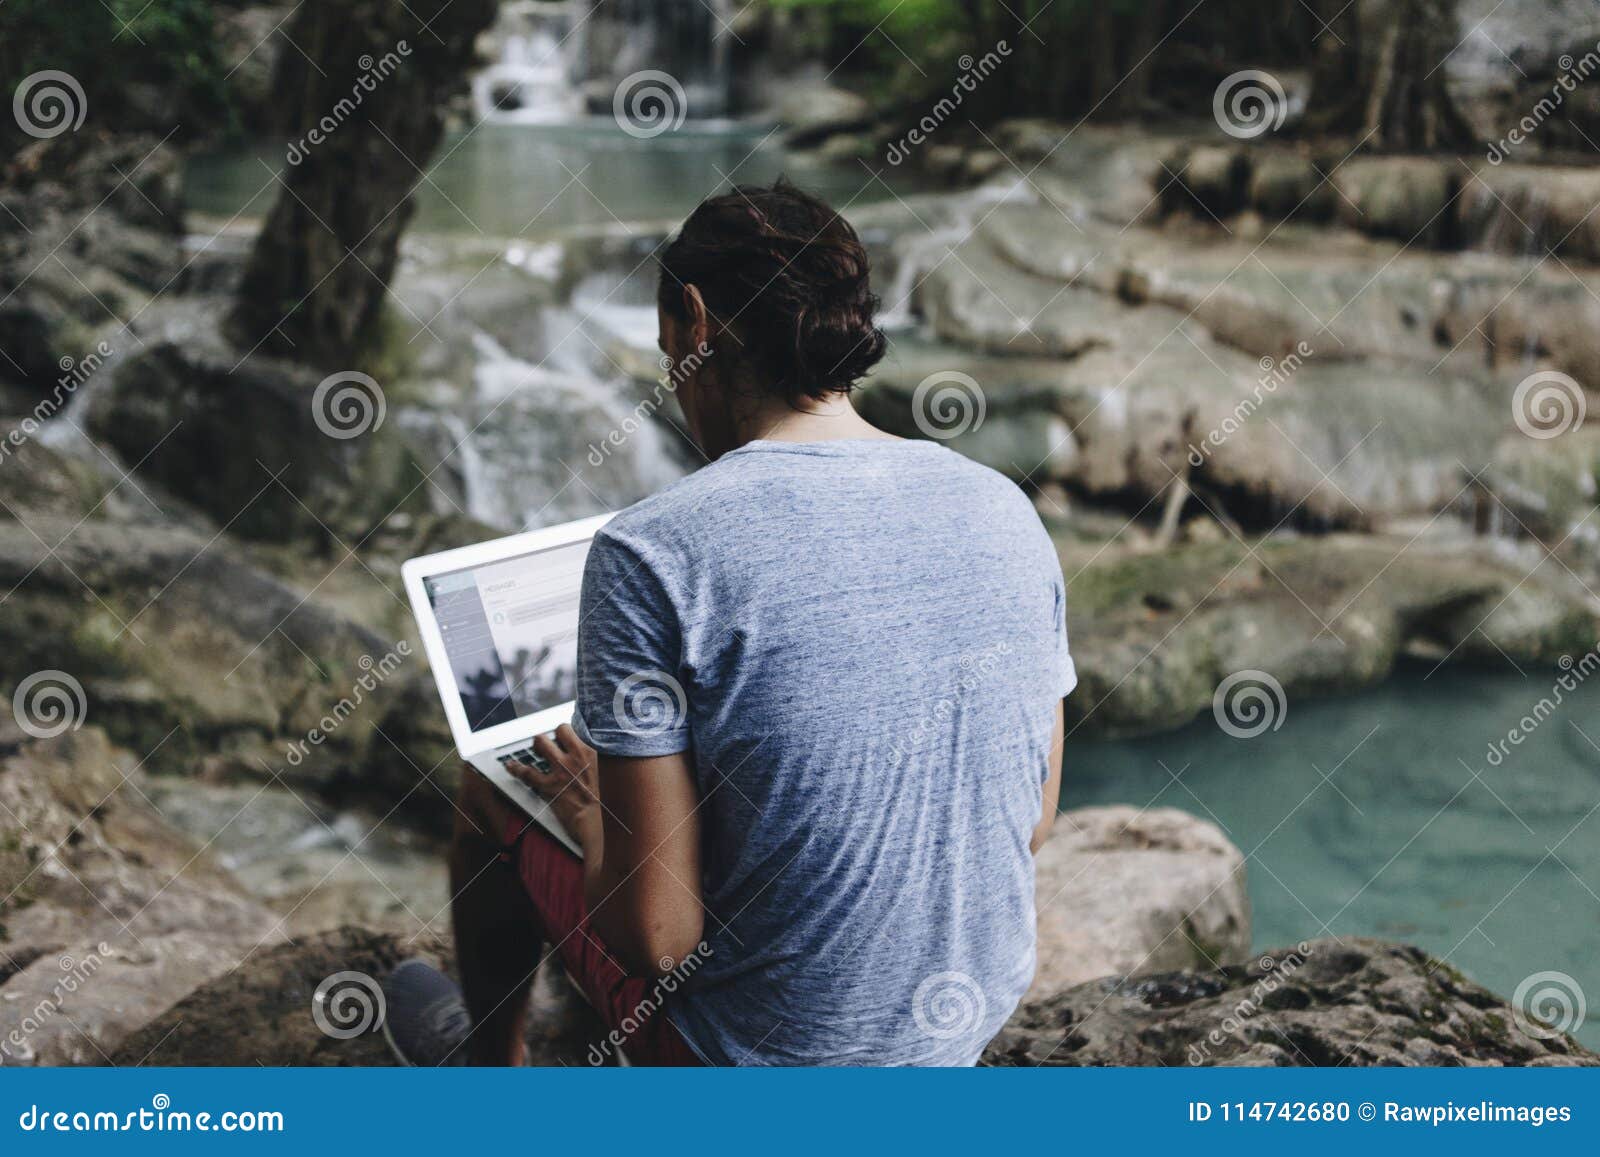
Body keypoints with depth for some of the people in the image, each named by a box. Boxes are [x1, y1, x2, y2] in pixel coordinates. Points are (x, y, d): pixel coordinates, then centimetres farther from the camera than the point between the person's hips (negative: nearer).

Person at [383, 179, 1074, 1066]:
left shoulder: (651, 553, -23)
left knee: (492, 797, 21)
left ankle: (486, 1062, 51)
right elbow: (1031, 822, 5)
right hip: (978, 1017, 6)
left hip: (762, 1053, -5)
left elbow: (655, 936, -23)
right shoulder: (1006, 511, -6)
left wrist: (591, 811, 0)